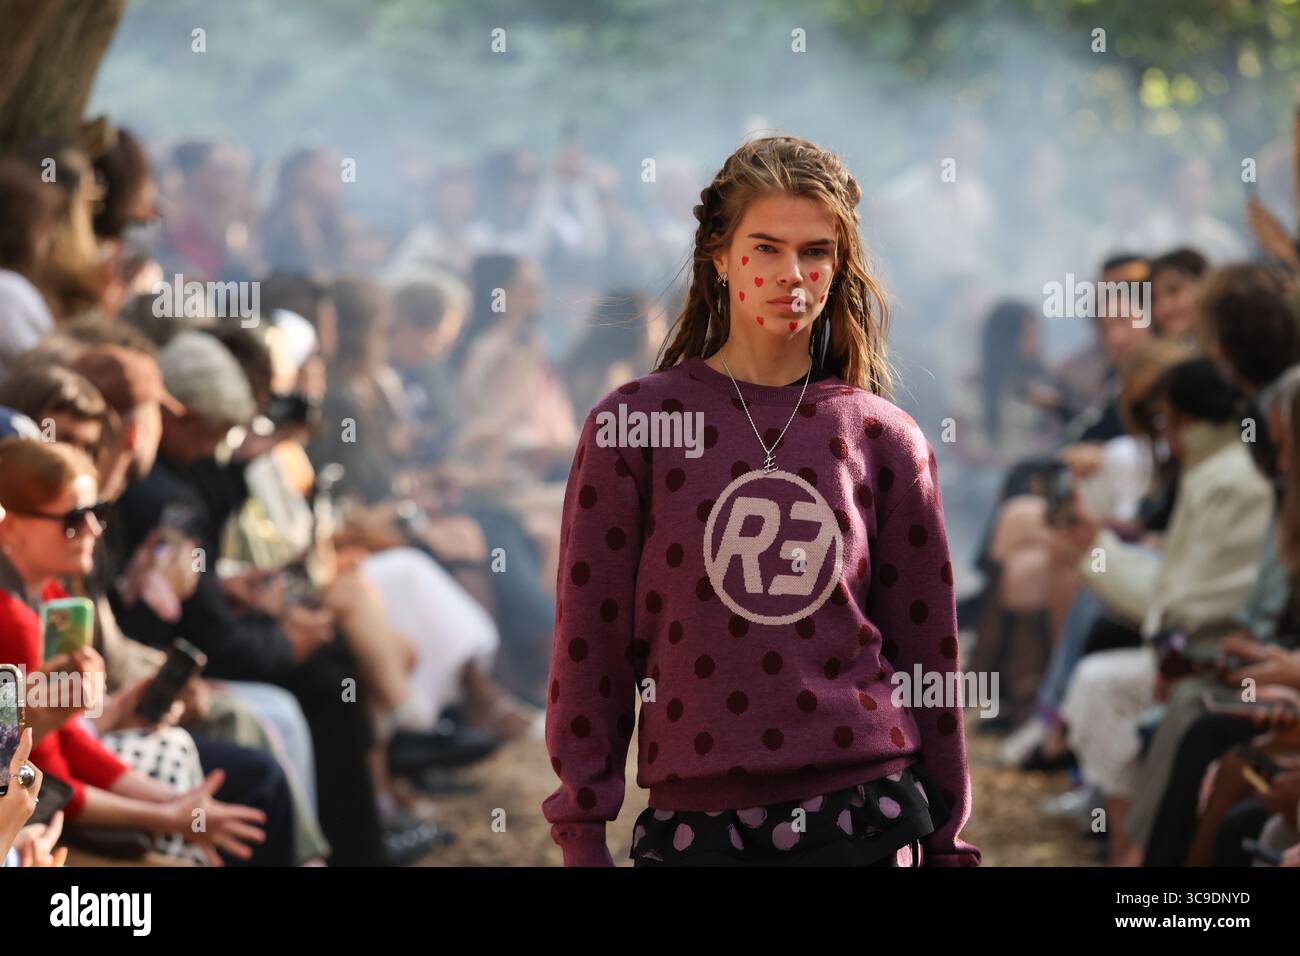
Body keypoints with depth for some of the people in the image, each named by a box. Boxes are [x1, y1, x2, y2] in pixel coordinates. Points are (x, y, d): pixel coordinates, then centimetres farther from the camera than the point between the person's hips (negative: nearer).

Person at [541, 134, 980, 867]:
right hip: (696, 823, -1)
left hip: (867, 819, 1)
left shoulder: (883, 439, 6)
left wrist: (947, 844, 10)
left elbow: (928, 653, 9)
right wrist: (582, 833, -1)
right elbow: (590, 642, 2)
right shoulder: (632, 423, 2)